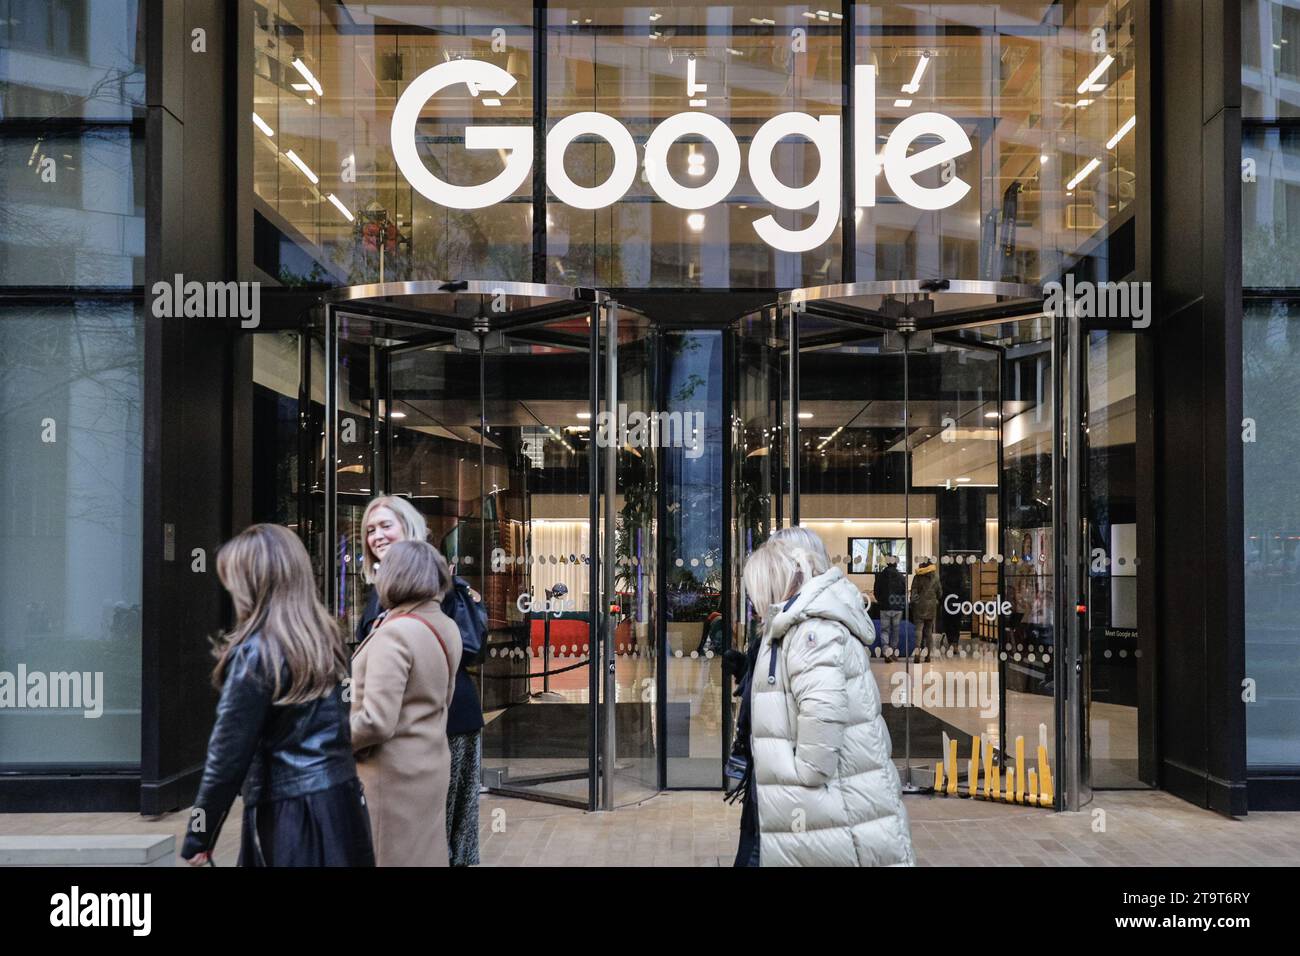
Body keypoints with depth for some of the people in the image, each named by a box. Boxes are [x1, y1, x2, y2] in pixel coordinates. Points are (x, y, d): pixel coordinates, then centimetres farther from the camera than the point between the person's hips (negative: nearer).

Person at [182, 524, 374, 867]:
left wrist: (197, 840, -5)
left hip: (288, 814, -7)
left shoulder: (257, 653, -14)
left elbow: (229, 756, -13)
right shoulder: (326, 637, 7)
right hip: (342, 800, 7)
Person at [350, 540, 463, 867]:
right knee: (426, 854, 16)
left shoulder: (394, 634, -22)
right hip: (432, 763, 8)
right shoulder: (448, 628, 4)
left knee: (392, 856, 3)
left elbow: (377, 722, -25)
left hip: (394, 774, -8)